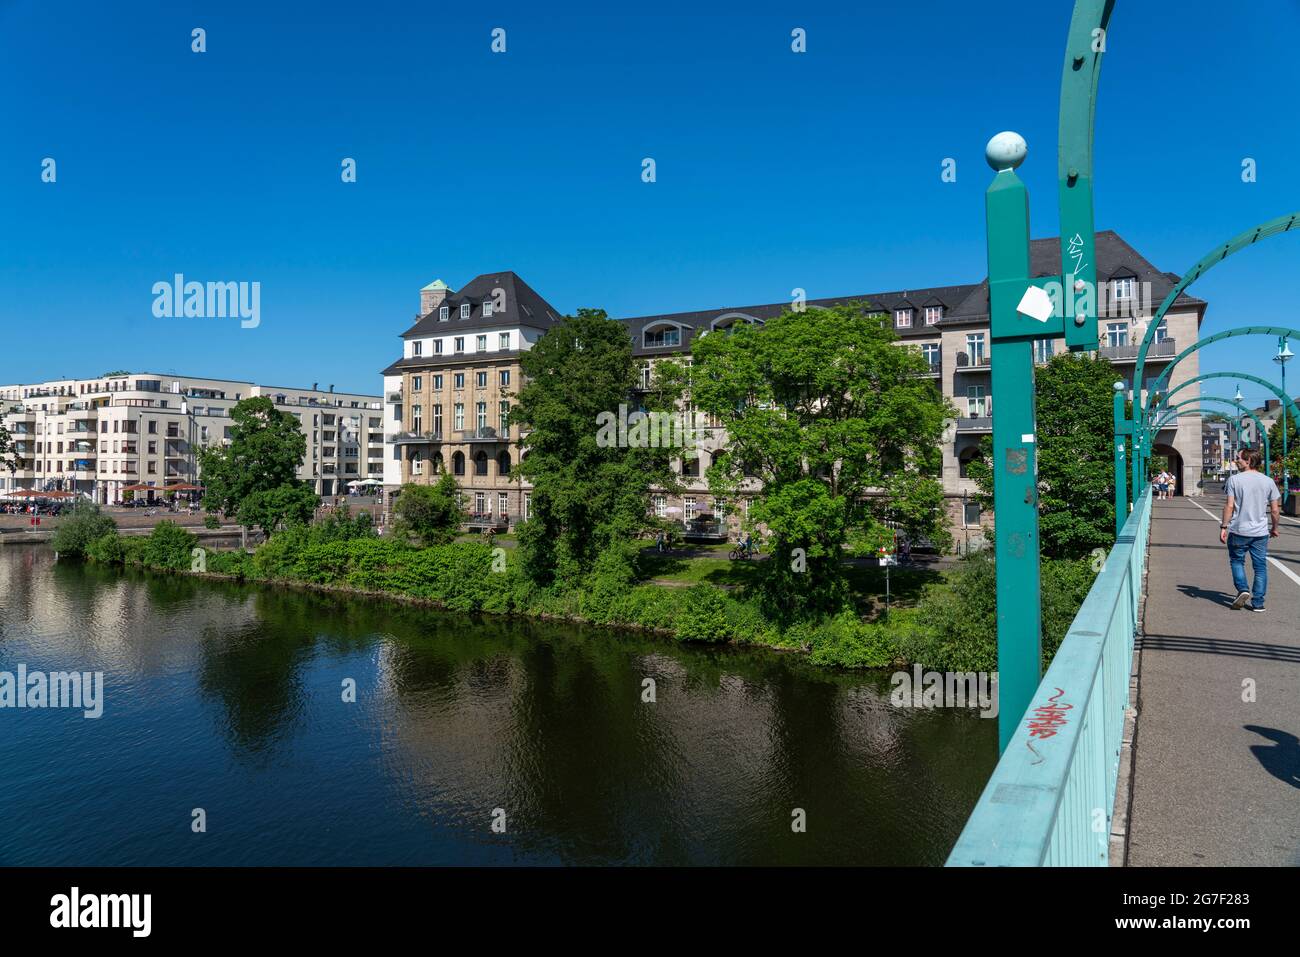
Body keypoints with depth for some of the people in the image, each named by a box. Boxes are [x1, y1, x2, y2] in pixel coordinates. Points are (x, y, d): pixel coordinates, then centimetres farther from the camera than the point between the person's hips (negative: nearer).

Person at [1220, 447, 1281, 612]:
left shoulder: (1235, 479, -7)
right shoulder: (1268, 481, 3)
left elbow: (1229, 506, -11)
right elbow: (1275, 510, 5)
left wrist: (1224, 527, -5)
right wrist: (1274, 528, 19)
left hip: (1239, 531, -3)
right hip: (1261, 531, 3)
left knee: (1236, 561, 16)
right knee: (1260, 567, 8)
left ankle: (1242, 589, -2)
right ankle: (1258, 603, 10)